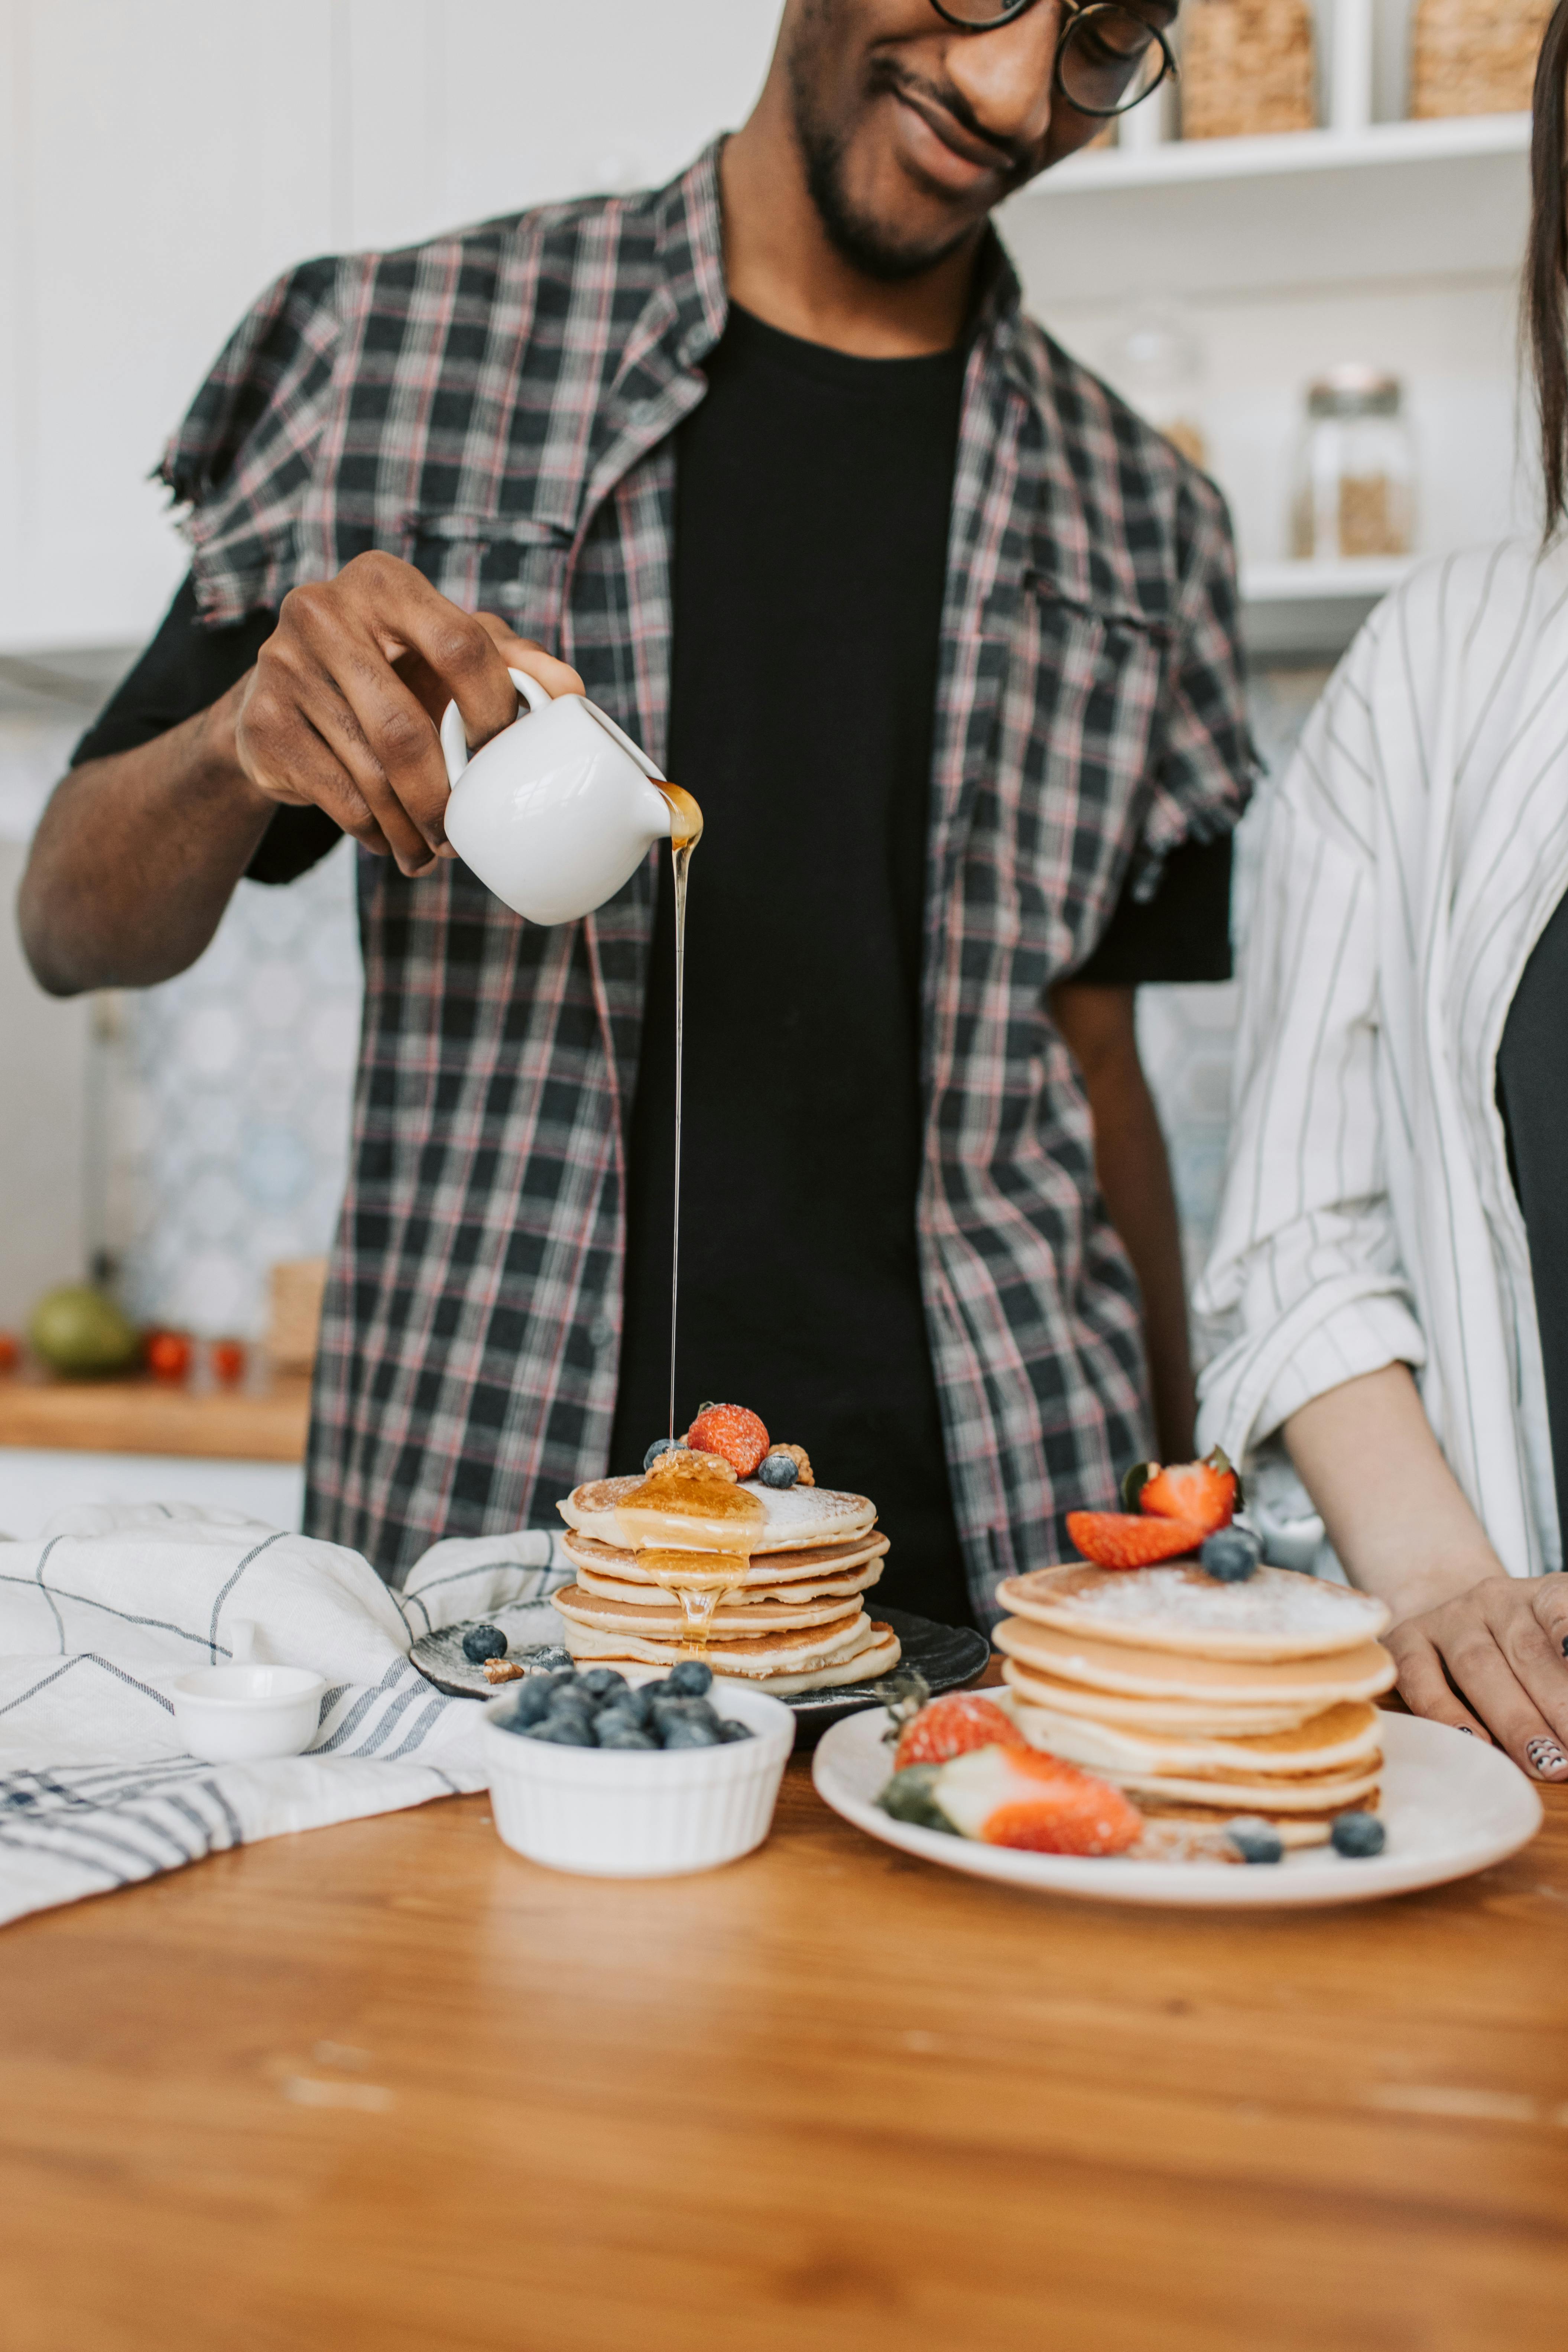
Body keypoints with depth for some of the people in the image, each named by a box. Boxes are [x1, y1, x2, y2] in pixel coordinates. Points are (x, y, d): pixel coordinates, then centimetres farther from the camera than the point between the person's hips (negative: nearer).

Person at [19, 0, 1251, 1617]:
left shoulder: (1134, 521, 9)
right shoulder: (392, 353, 1)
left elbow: (1085, 1065, 12)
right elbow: (75, 935, 5)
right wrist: (247, 740, -17)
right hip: (482, 1525, -2)